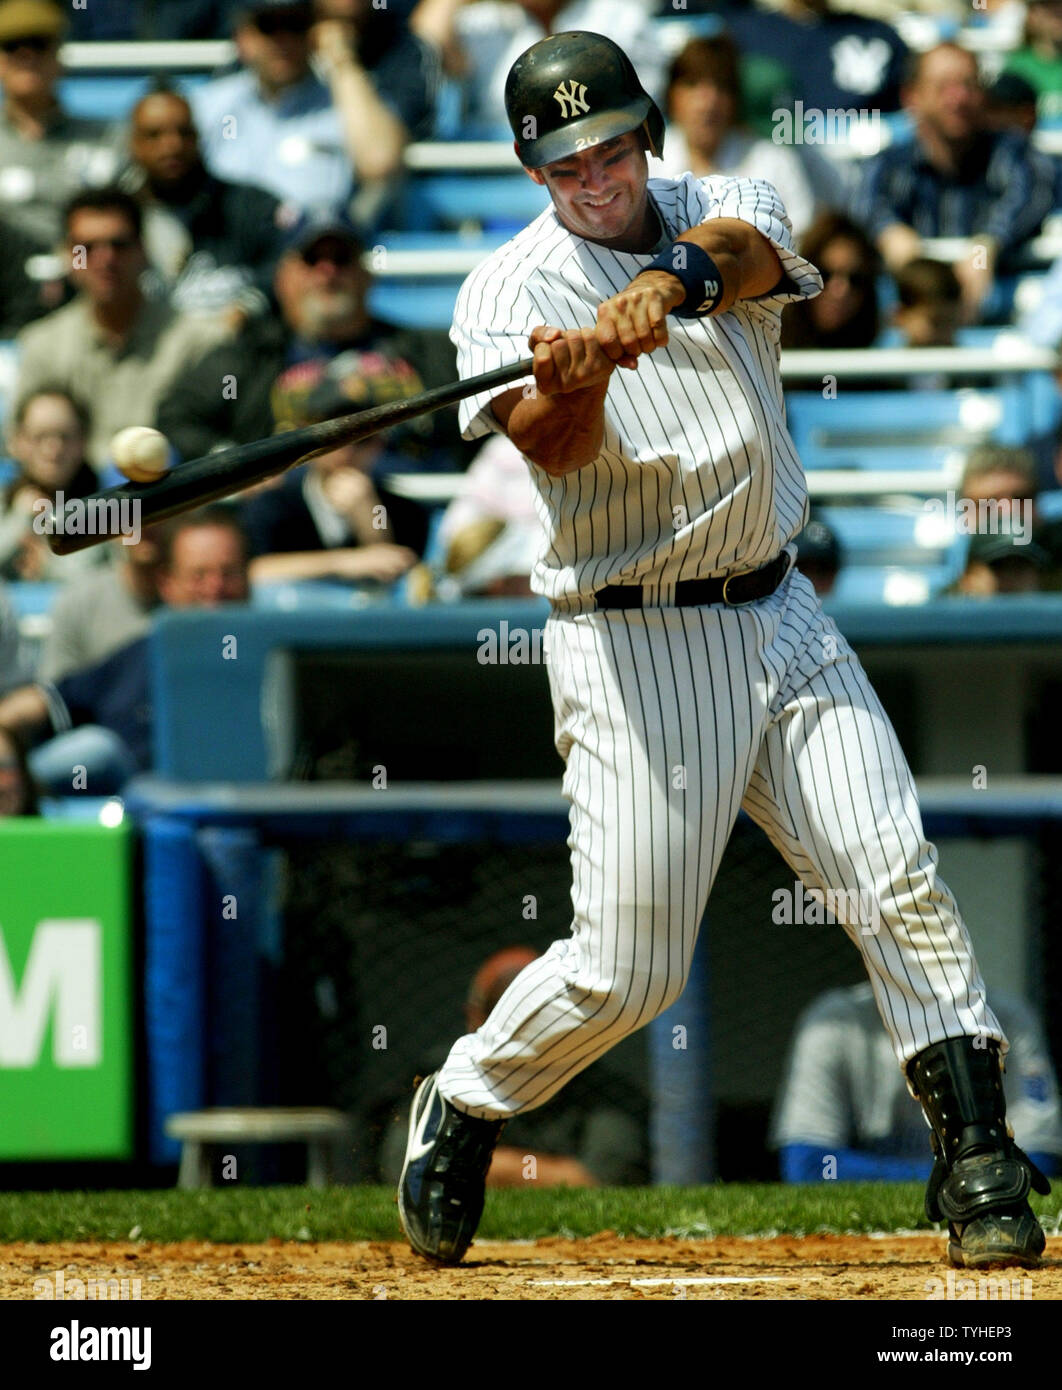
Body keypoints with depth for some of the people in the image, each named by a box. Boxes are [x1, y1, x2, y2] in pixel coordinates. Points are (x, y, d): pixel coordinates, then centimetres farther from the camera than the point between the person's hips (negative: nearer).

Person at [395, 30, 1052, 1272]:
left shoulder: (721, 213, 6)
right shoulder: (509, 291, -4)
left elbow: (744, 253, -21)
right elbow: (553, 447, -22)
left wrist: (669, 286, -42)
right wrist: (575, 380, -45)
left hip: (777, 620, 4)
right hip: (628, 646, -4)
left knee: (897, 880, -10)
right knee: (625, 969, -5)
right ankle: (459, 1111, 20)